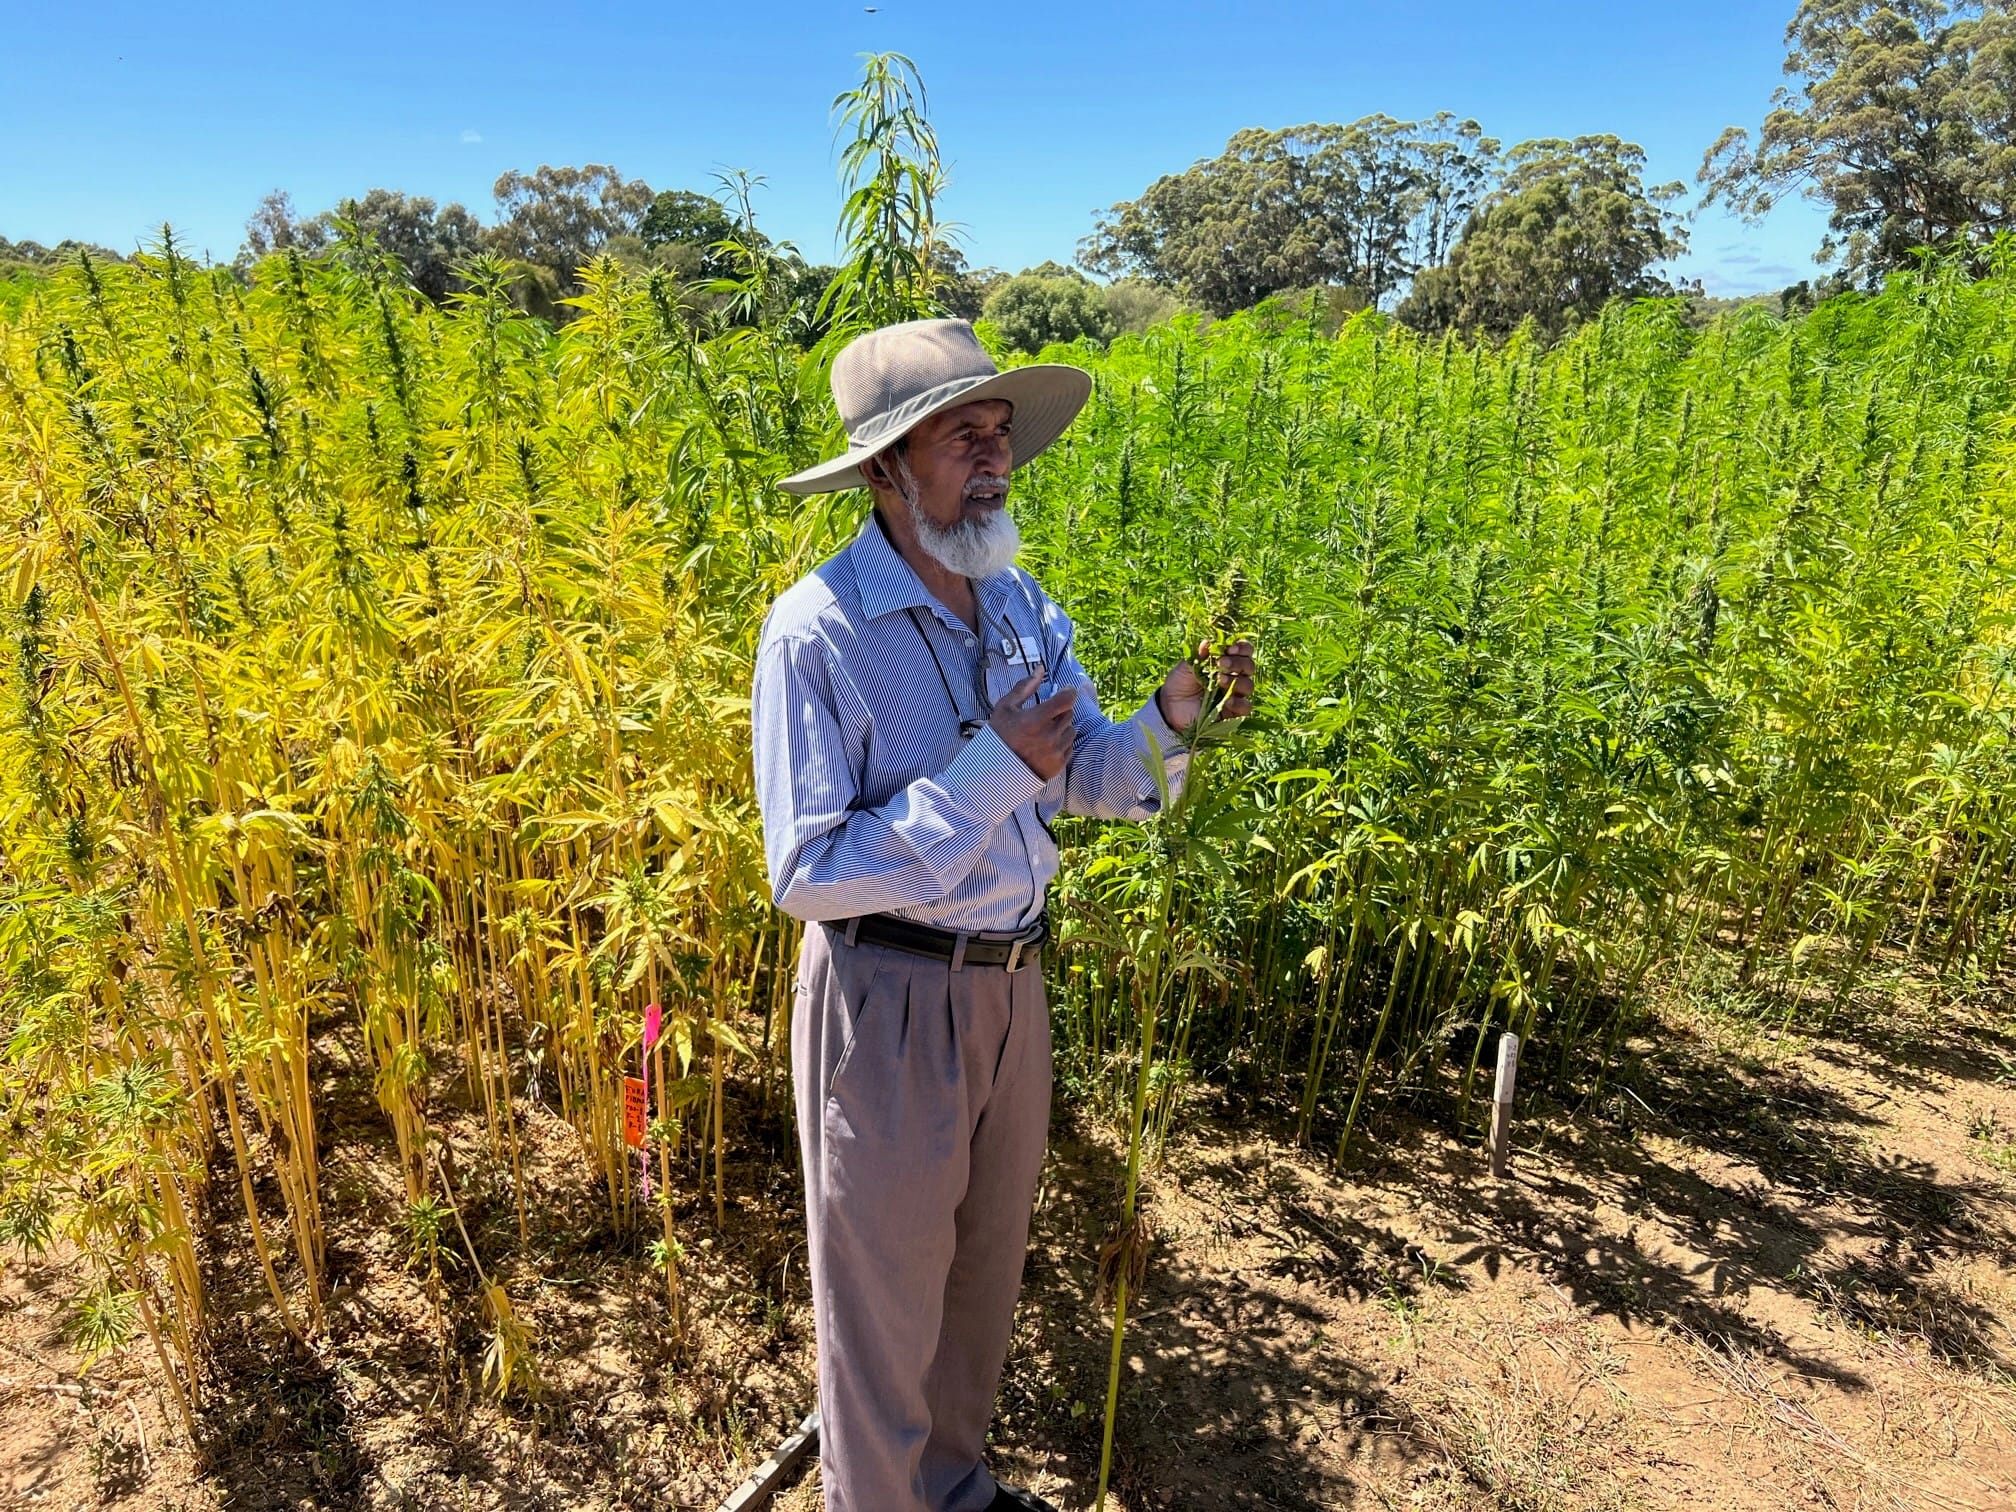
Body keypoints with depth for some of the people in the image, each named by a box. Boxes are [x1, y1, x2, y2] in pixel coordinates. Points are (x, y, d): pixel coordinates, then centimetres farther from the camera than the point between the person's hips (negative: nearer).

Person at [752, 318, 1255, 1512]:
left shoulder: (1019, 603, 1)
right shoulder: (819, 631, -20)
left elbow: (1087, 779, 8)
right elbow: (808, 874, -23)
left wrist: (1168, 723, -13)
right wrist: (992, 771, -27)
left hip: (1013, 984, 7)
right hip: (890, 997, -6)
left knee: (986, 1270, 25)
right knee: (887, 1290, 14)